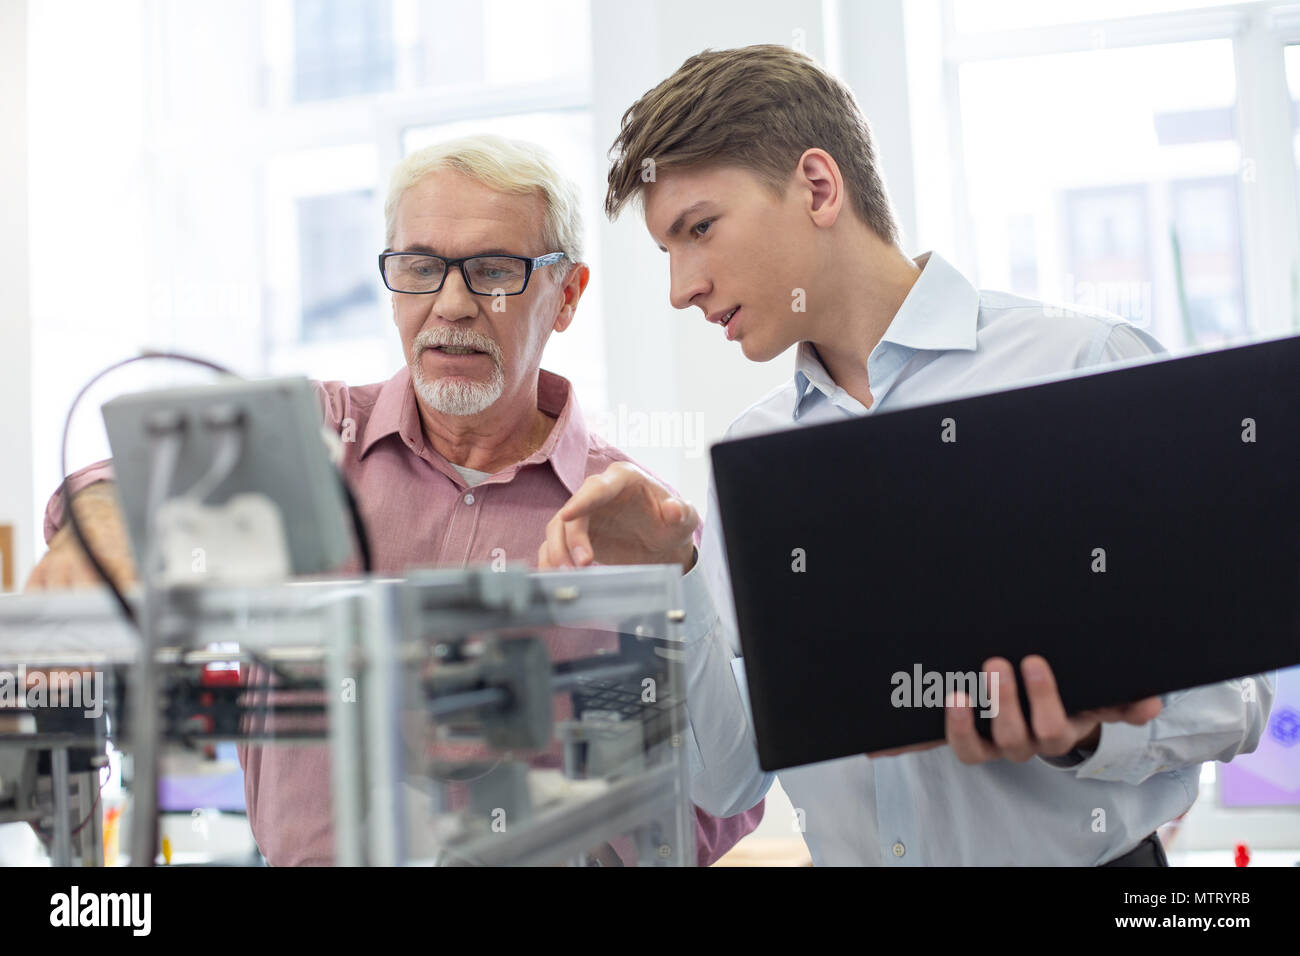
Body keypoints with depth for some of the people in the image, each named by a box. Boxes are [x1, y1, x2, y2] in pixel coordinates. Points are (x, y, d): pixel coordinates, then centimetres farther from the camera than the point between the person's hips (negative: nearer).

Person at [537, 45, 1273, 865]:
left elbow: (1230, 690, -6)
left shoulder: (1091, 368, -6)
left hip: (1080, 853, -2)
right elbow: (726, 778, 4)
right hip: (842, 853, 3)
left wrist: (1080, 737, -22)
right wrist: (665, 583, -8)